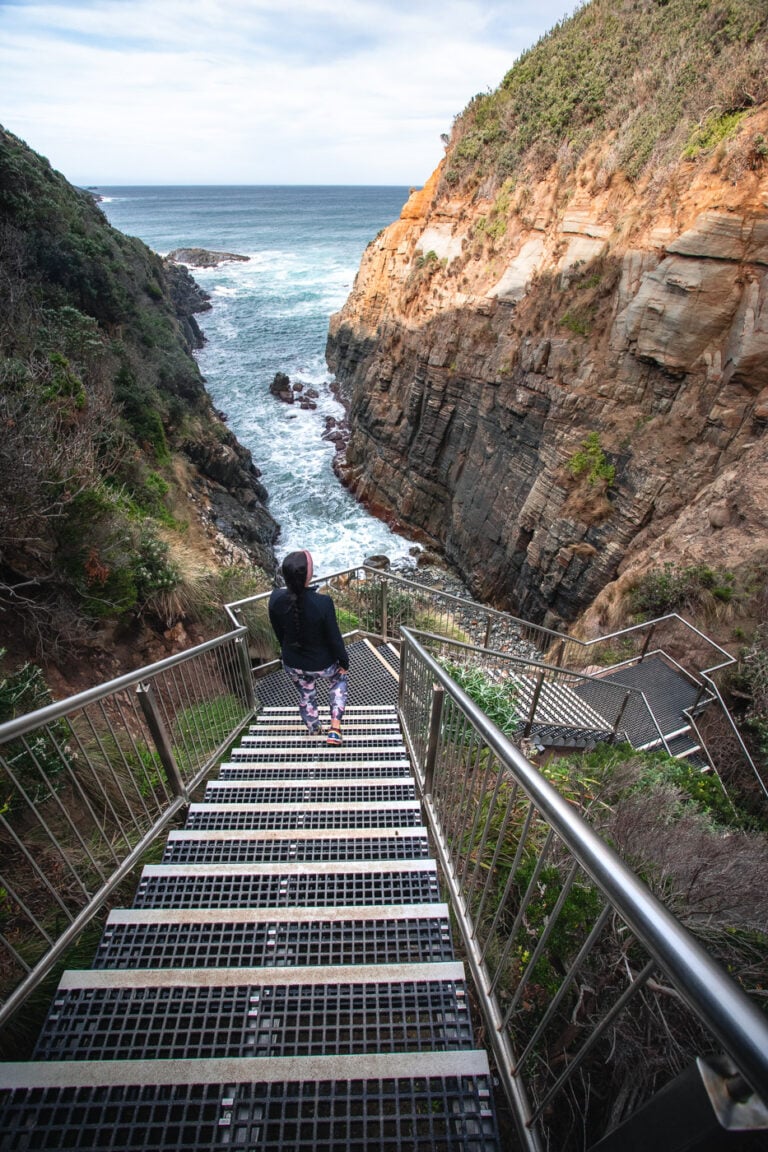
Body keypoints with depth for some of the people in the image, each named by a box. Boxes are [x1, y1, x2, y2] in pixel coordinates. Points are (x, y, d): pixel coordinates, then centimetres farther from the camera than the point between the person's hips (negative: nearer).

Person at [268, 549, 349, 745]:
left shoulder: (276, 598, -21)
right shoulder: (323, 603, -34)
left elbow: (278, 632, -3)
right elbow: (334, 638, -21)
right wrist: (344, 661, -2)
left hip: (292, 664, 3)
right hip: (322, 664, -3)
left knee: (306, 696, 31)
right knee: (339, 679, 32)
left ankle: (314, 732, 54)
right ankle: (335, 728, 27)